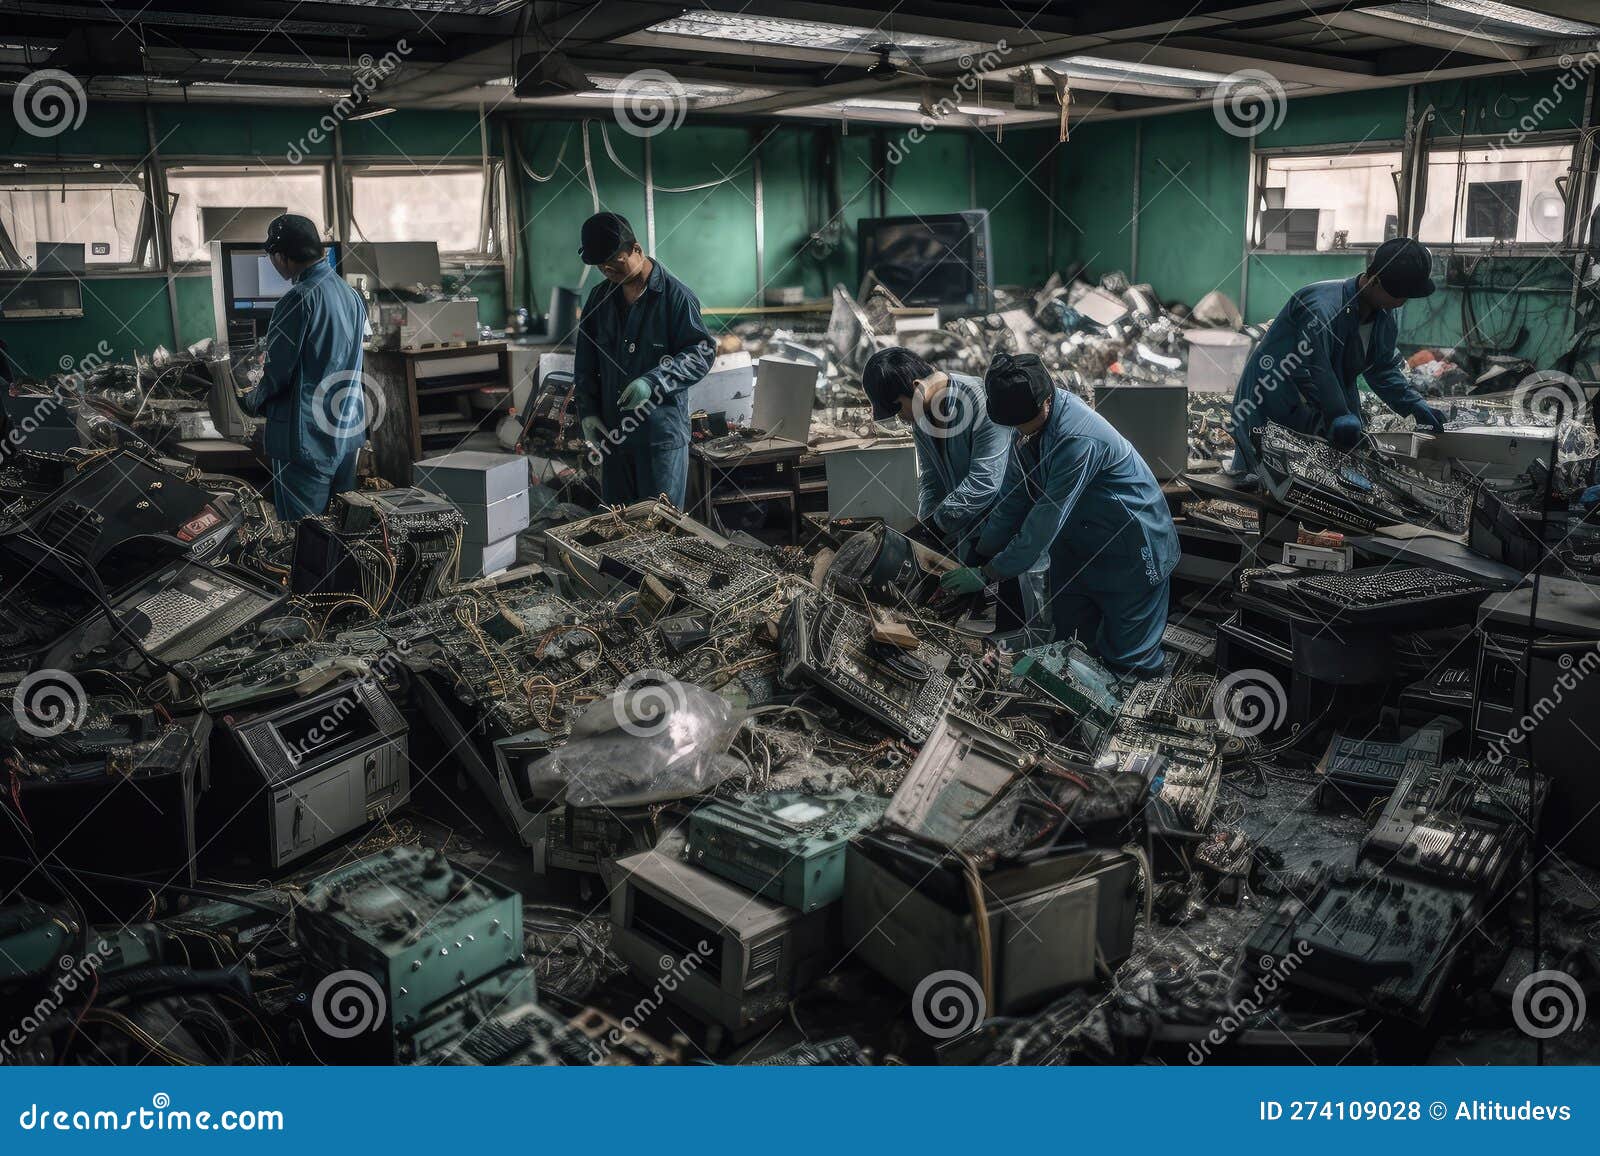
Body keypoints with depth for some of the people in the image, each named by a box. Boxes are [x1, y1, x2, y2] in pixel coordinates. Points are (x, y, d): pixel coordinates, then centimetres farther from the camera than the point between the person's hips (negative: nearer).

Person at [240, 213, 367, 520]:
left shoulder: (299, 299, -17)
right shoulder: (351, 295, 6)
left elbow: (277, 372, -14)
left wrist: (252, 402, 7)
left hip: (306, 440, -7)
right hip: (348, 434, 8)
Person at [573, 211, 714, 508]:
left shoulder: (673, 295, -7)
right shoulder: (599, 299, 10)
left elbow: (702, 352, -10)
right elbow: (585, 365, 15)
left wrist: (653, 382, -21)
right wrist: (587, 413, 3)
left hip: (662, 430, -6)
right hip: (612, 431, 6)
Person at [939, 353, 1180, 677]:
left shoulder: (1078, 438, -34)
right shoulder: (1028, 420, -9)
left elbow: (1046, 519, -31)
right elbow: (1013, 497, -2)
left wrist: (988, 574, -26)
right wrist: (980, 556, -5)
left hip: (1132, 553, -8)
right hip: (1077, 547, 8)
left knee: (1128, 660, 2)